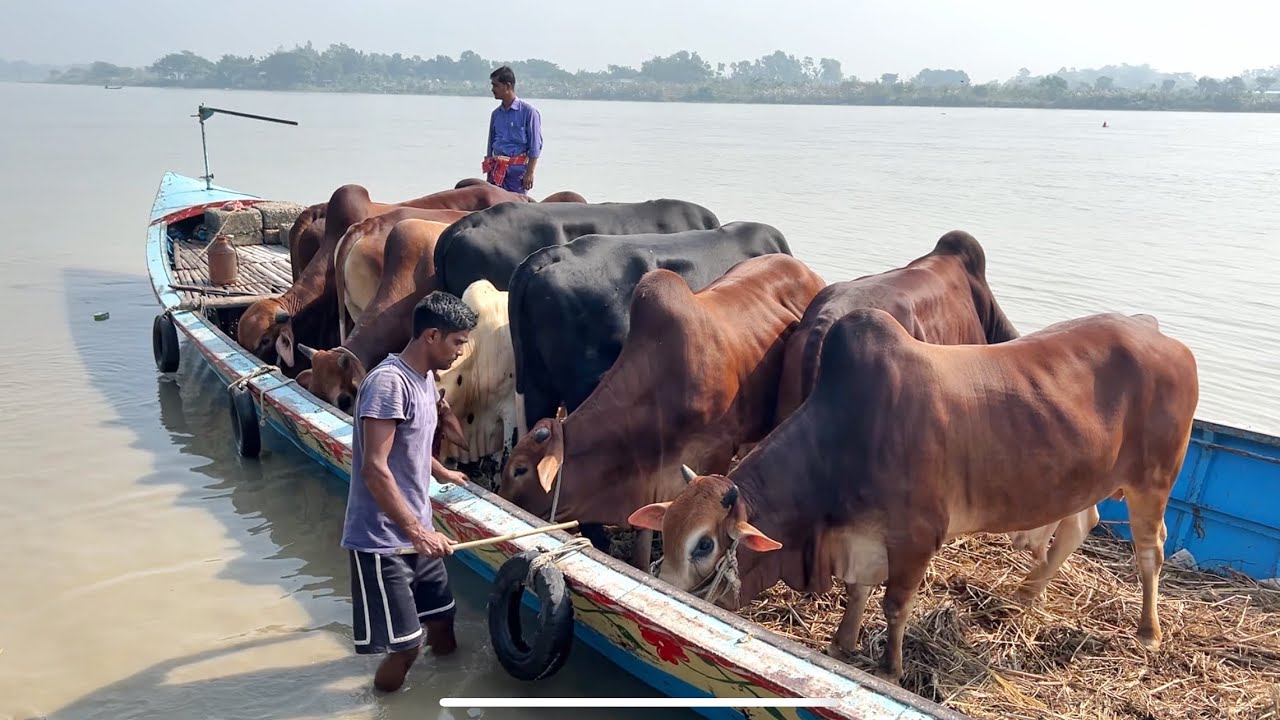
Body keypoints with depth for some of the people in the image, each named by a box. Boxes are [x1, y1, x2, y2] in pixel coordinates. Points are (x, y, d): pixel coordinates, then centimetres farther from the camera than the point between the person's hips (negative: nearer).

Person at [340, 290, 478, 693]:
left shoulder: (426, 377, 8)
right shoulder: (388, 382, -21)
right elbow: (374, 469, -25)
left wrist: (441, 473, 43)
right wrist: (416, 531, -26)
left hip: (416, 531, 9)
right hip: (382, 539, -9)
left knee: (441, 622, 16)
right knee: (404, 646, -5)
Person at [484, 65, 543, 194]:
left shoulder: (528, 112, -5)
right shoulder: (496, 114, 12)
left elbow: (535, 146, -7)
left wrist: (529, 173, -13)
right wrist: (488, 173, 17)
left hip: (517, 169, -5)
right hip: (497, 170, 5)